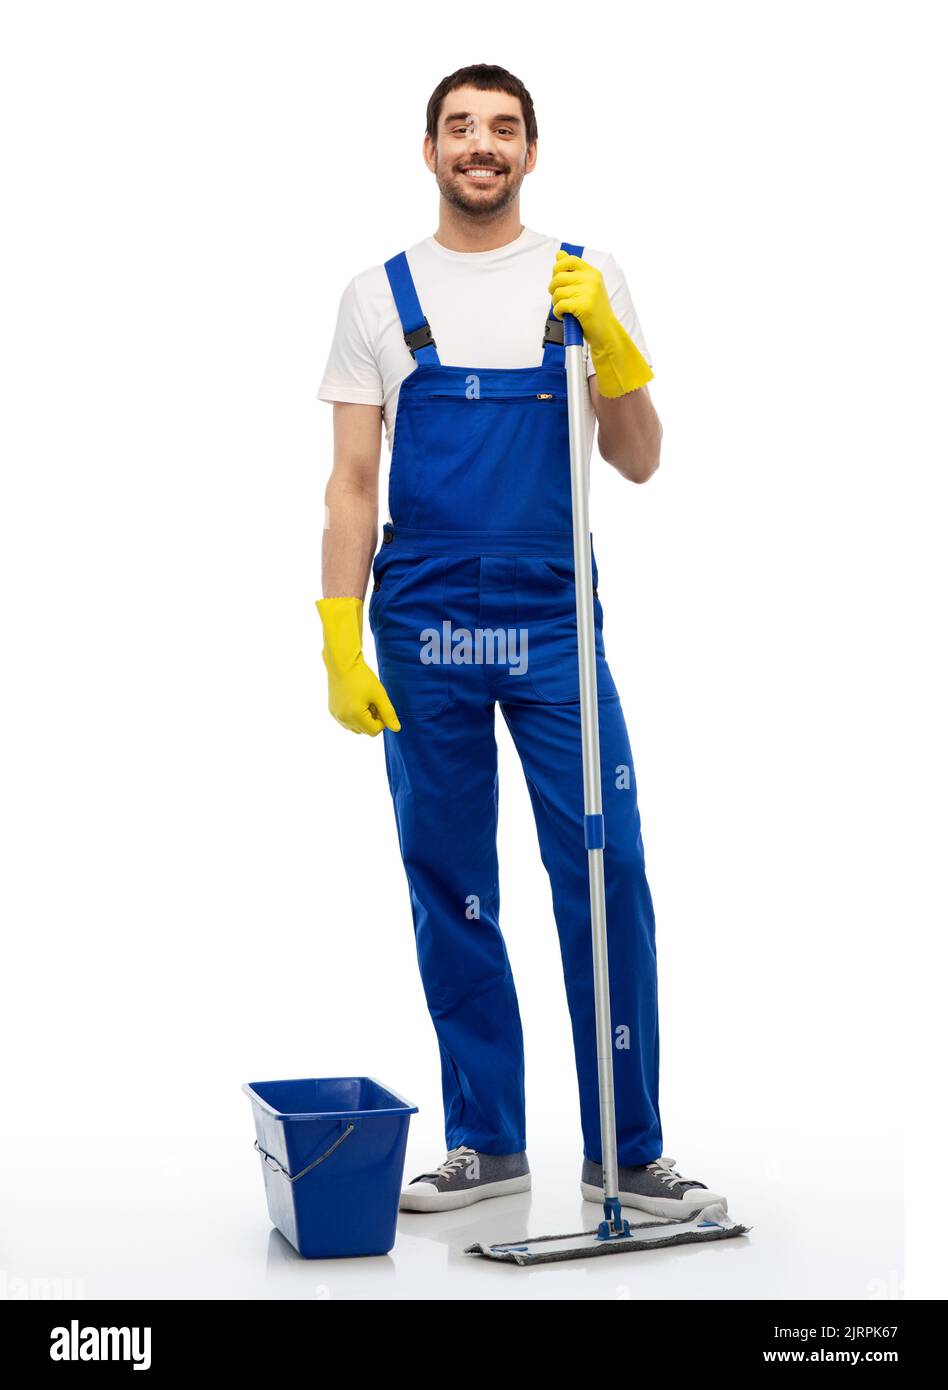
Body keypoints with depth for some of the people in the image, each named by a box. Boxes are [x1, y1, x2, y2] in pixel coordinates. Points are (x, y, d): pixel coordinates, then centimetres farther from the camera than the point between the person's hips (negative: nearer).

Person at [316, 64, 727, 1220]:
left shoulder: (589, 283, 8)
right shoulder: (378, 296, 7)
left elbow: (638, 463, 3)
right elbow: (352, 484, 4)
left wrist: (604, 336, -12)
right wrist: (340, 642, -4)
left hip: (555, 627, 0)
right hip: (422, 637, 1)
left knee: (607, 883, -3)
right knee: (450, 894, 8)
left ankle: (625, 1152, 11)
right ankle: (486, 1142, 22)